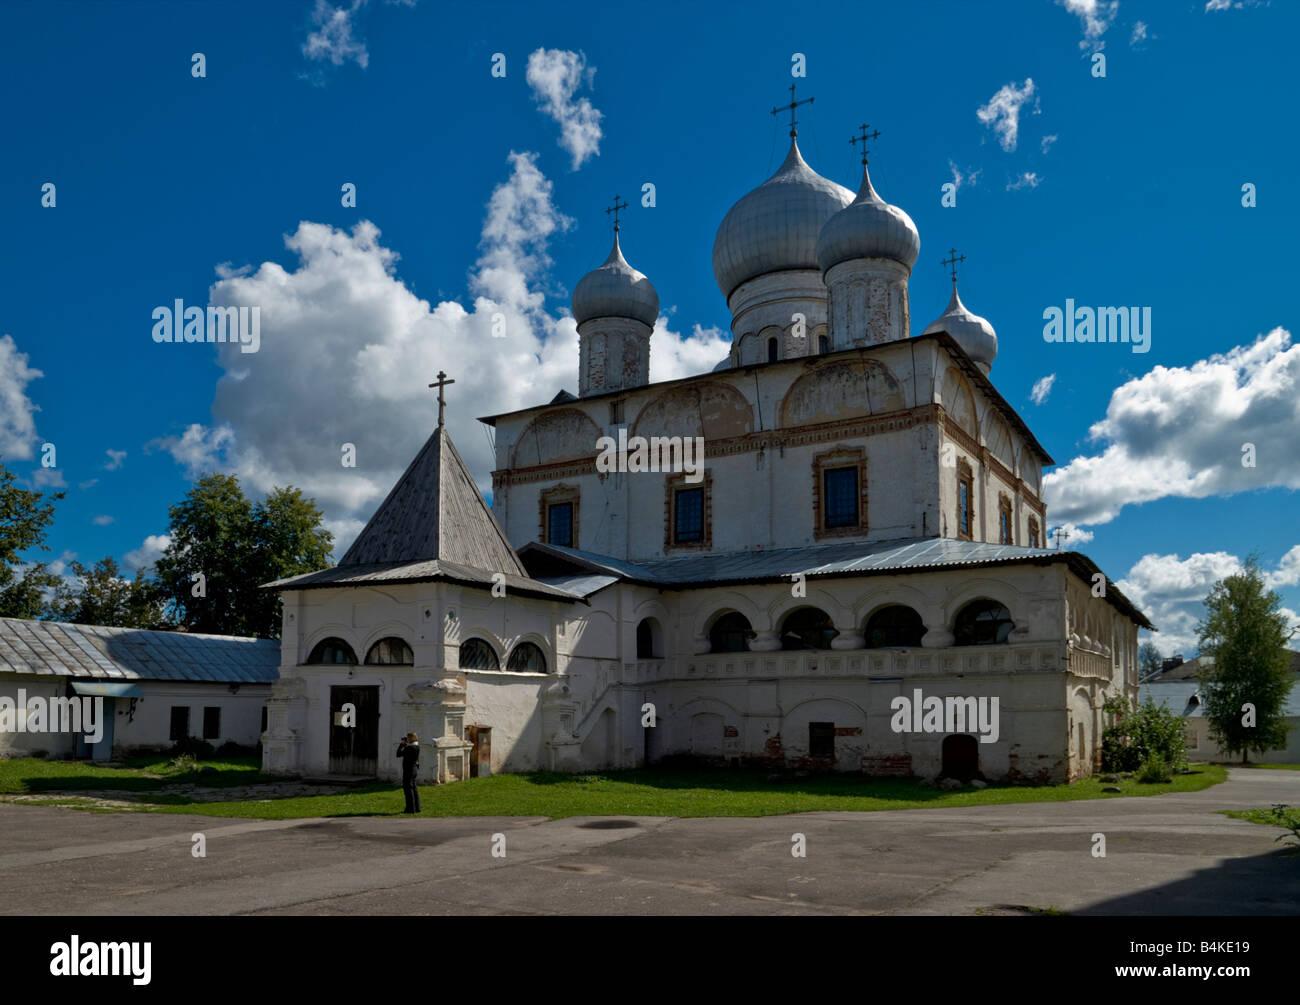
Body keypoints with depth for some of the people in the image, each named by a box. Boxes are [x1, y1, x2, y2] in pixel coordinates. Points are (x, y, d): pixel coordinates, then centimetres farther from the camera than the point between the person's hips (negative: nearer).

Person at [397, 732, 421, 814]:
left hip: (409, 770, -9)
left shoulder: (409, 748, -19)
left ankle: (410, 808, -2)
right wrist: (405, 744, 11)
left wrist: (401, 744, -5)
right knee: (414, 789, 14)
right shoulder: (417, 747, 7)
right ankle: (417, 808, 17)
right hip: (416, 769, 9)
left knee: (408, 789, -3)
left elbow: (399, 754, -13)